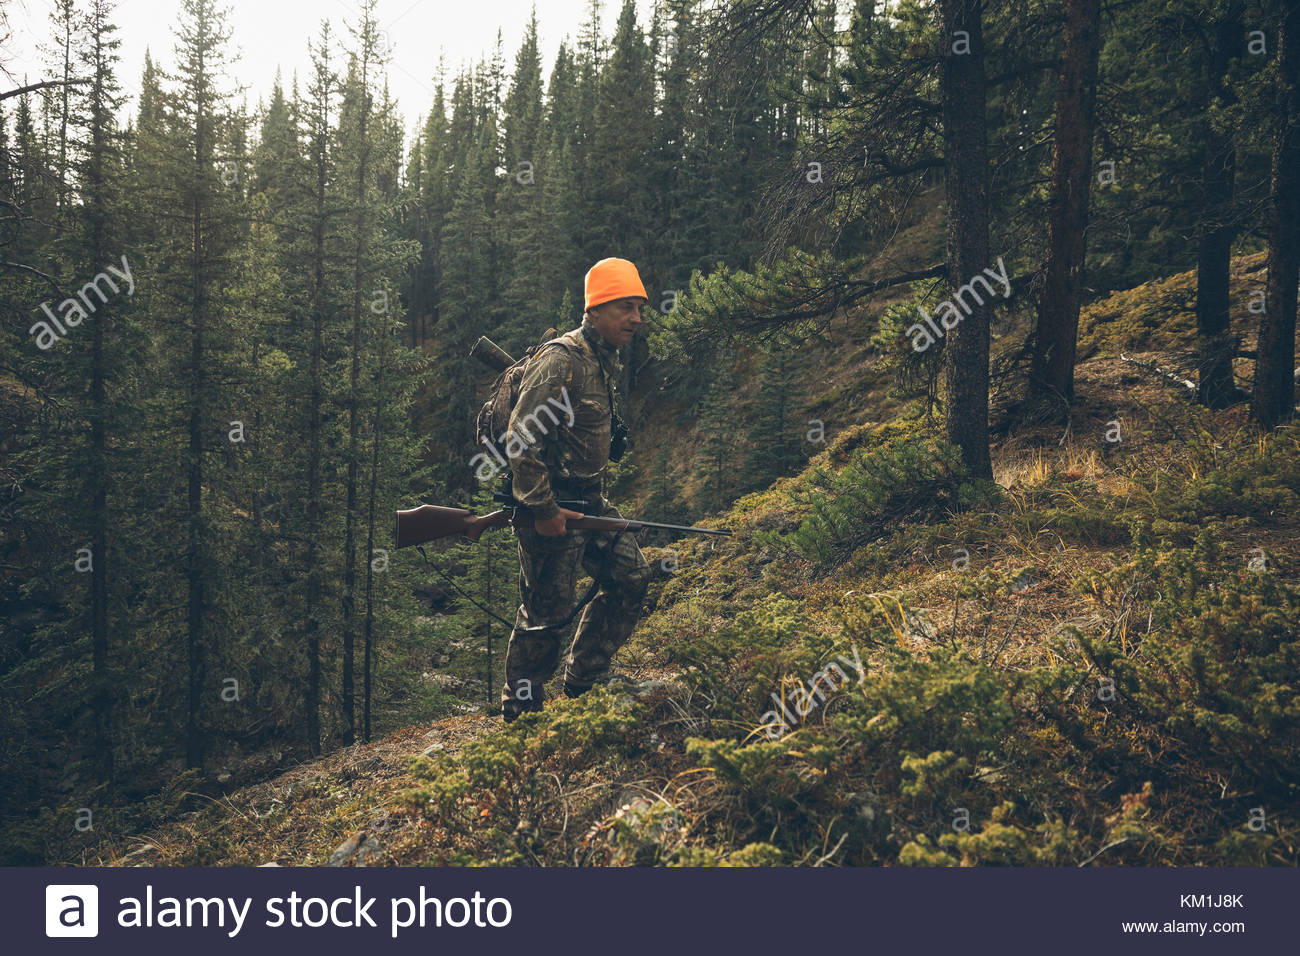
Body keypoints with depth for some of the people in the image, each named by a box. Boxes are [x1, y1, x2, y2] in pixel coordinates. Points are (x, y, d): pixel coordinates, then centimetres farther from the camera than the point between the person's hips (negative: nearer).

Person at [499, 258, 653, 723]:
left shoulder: (606, 360, 12)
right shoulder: (562, 359, -19)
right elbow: (522, 436, -23)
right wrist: (542, 507, -22)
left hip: (588, 499, 9)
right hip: (551, 504, -9)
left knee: (630, 576, 10)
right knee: (547, 610, -2)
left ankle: (584, 675, 22)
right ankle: (520, 708, 14)